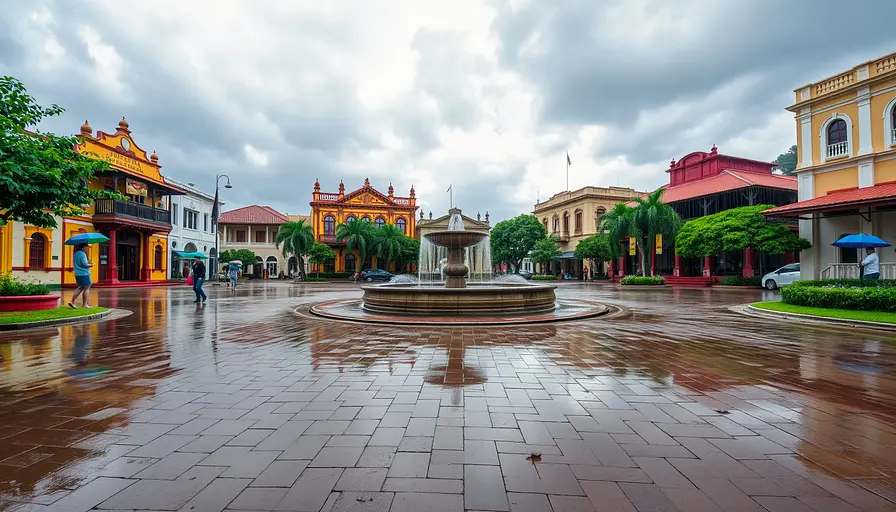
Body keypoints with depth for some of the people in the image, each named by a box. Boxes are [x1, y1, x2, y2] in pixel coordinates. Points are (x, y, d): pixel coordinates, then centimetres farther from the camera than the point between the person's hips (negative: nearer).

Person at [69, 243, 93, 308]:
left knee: (80, 288, 18)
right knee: (86, 288, -1)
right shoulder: (82, 254, -14)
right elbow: (84, 264, -21)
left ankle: (72, 301, 11)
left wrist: (87, 262, 16)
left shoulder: (76, 254, 14)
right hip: (84, 273, -9)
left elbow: (74, 264, 23)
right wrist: (90, 265, -1)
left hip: (77, 274, 9)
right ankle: (85, 304, 0)